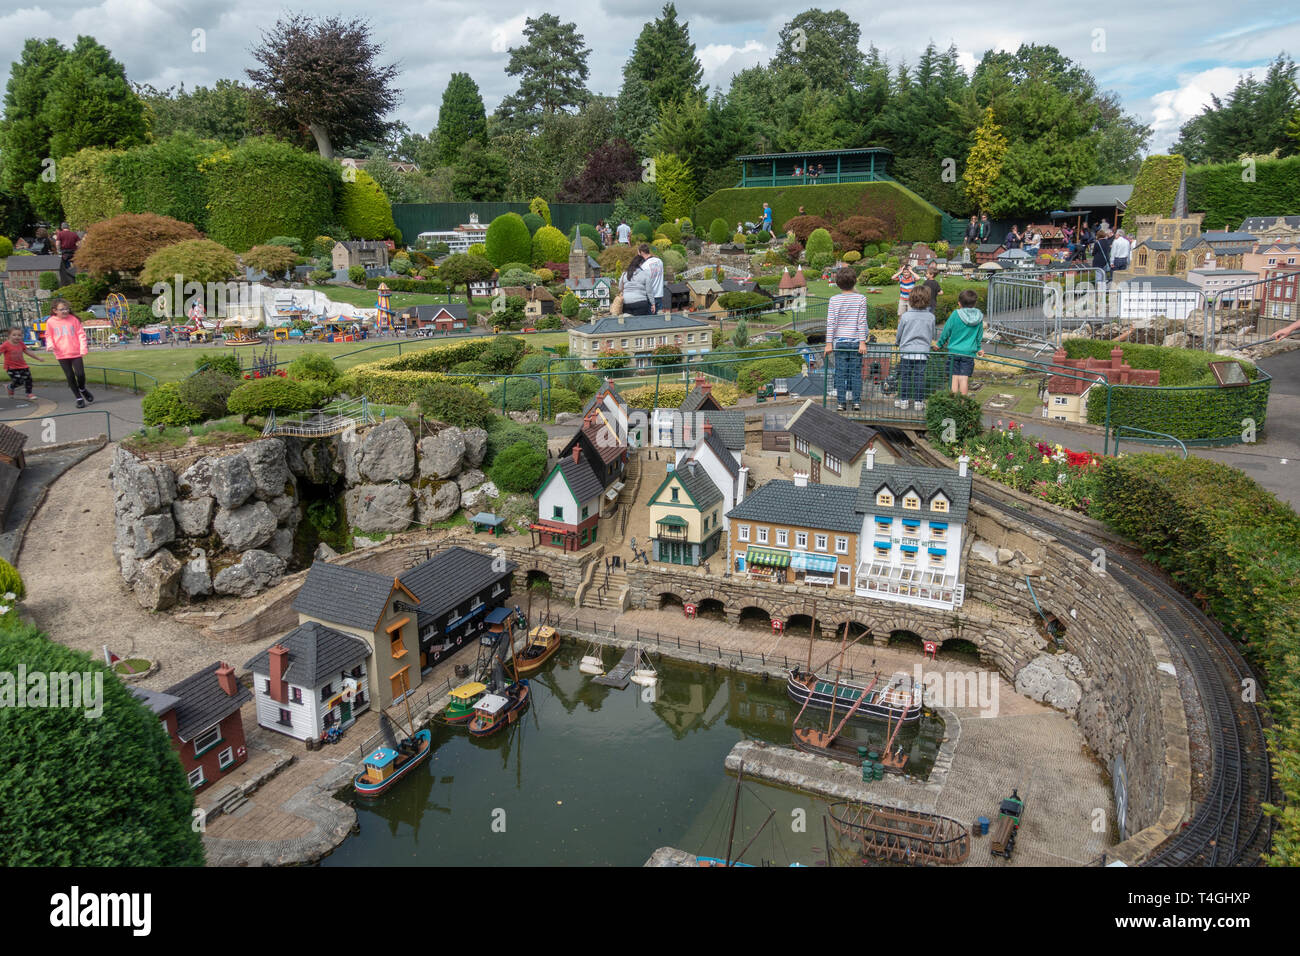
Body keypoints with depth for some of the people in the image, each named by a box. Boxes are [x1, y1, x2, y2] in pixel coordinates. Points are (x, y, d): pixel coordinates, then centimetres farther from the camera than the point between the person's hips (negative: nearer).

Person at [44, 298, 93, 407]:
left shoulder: (73, 319, -1)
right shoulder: (50, 322, 2)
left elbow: (81, 334, 1)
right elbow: (48, 336, 12)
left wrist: (83, 347, -8)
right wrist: (50, 345, -7)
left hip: (76, 353, -1)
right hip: (61, 354, 1)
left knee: (80, 374, -5)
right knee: (70, 376, 4)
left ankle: (82, 389, 27)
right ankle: (79, 398, 14)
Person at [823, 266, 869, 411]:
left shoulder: (834, 300, -1)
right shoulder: (861, 299, -3)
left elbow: (830, 322, -3)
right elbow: (862, 322, -5)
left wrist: (829, 343, -1)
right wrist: (863, 342, -5)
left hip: (840, 341, 0)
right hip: (856, 340, 0)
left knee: (840, 373, 4)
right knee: (856, 372, 6)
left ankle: (841, 403, 4)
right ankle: (856, 402, 6)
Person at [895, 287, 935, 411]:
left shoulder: (906, 316, -7)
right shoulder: (930, 317, -2)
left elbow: (899, 334, 3)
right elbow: (932, 335, 9)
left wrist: (900, 344, 23)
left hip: (907, 351, -1)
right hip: (923, 351, 1)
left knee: (905, 376, 8)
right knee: (920, 376, 5)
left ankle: (904, 400, 14)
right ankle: (919, 401, 7)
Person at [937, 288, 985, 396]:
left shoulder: (955, 314, -8)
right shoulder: (979, 317, 1)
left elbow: (946, 331, 0)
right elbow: (979, 336, 13)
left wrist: (939, 344, 16)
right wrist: (979, 348, 29)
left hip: (954, 351, -1)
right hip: (969, 352, 1)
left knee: (955, 377, 5)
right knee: (964, 378, 2)